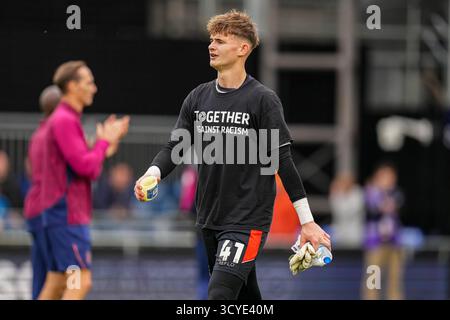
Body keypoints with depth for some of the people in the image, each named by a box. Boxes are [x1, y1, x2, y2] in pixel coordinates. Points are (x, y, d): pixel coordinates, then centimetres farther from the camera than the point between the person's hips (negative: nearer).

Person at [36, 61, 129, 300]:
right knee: (81, 282, -13)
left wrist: (106, 145, 6)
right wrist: (104, 141, -6)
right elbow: (85, 166, -20)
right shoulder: (65, 120, -13)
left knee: (56, 284, 9)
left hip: (60, 214, 10)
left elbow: (89, 169, 18)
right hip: (68, 214, -10)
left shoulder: (65, 119, 19)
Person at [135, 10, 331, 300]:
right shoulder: (198, 98, 8)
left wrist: (307, 222, -8)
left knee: (219, 295, -19)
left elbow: (283, 161, -9)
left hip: (248, 221, -6)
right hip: (209, 219, 6)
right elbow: (175, 146, 6)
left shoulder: (263, 99, -9)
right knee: (245, 295, 16)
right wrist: (153, 174, -16)